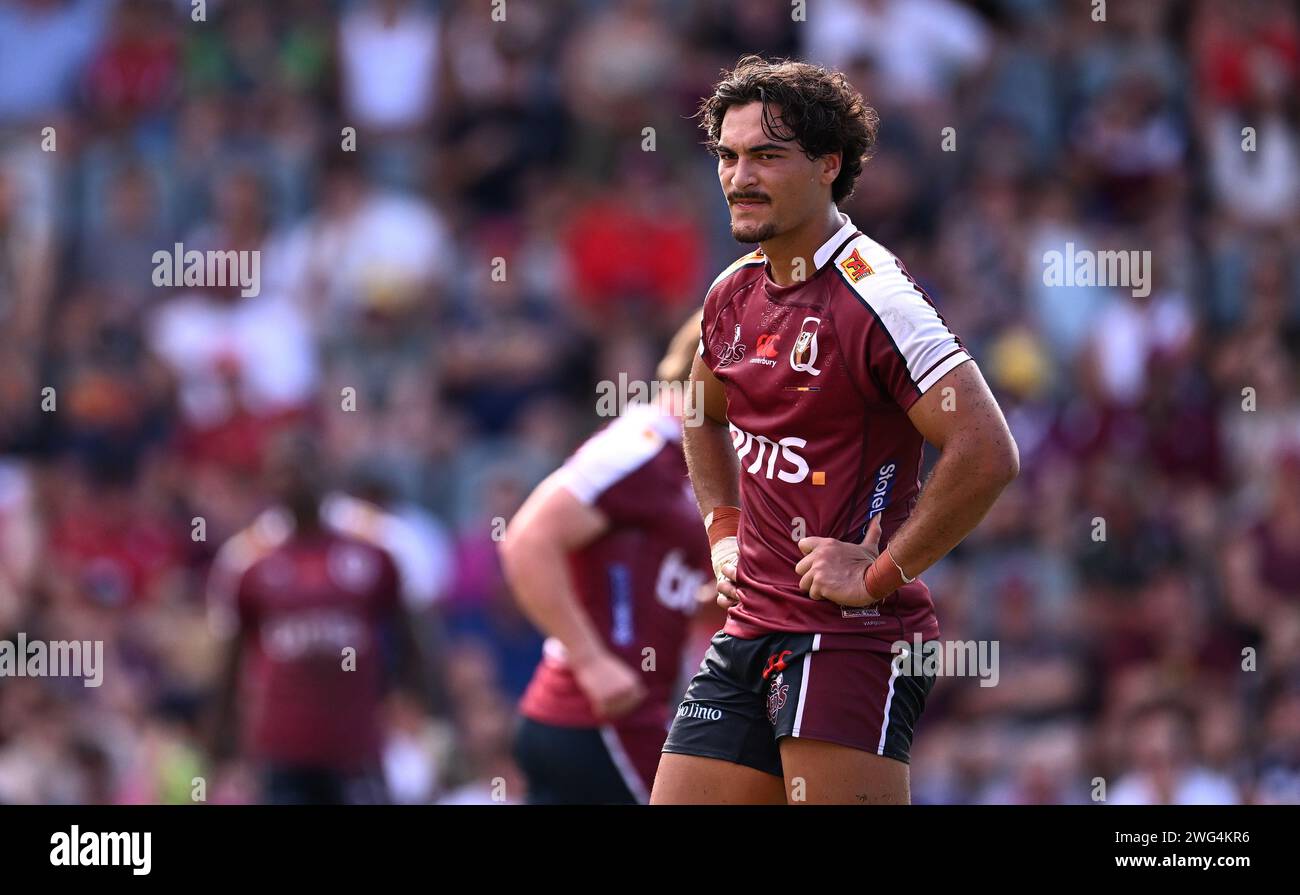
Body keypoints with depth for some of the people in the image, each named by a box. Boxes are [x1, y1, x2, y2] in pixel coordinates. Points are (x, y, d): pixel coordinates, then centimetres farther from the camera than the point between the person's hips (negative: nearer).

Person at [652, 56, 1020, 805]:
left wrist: (882, 574, -17)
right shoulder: (734, 294, 11)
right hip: (750, 628, 8)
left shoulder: (872, 295, -15)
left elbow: (988, 455, -22)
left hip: (854, 639, -8)